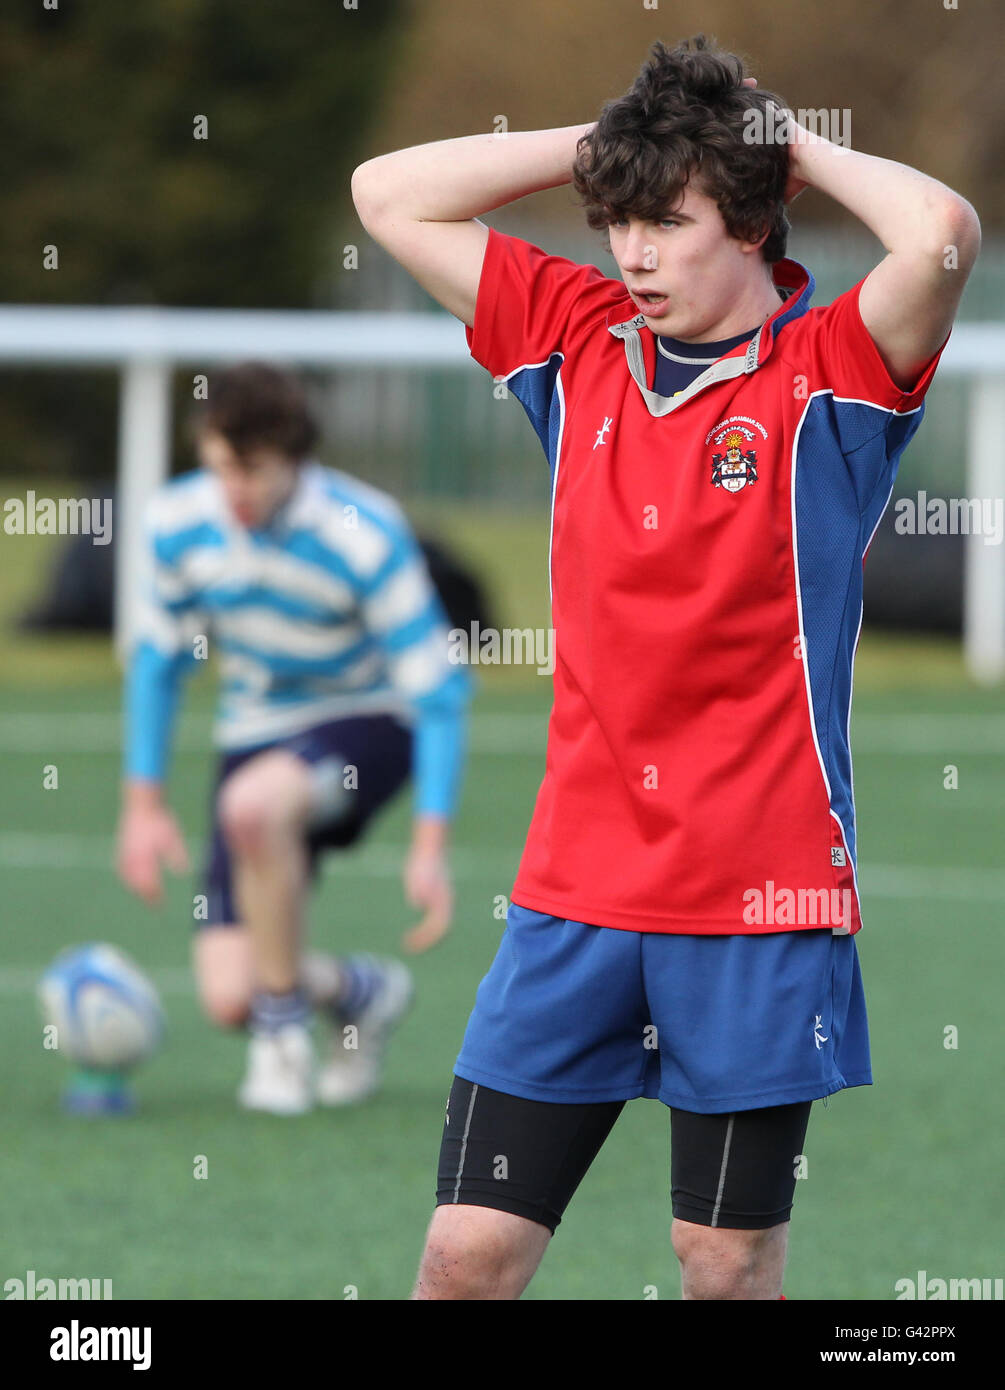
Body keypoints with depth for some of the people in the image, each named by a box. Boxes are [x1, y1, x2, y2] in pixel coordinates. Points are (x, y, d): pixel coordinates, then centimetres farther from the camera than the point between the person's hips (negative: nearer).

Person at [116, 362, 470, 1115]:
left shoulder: (366, 536, -22)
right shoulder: (180, 521, -8)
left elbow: (436, 690, -18)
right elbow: (159, 657, 9)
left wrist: (431, 845, -26)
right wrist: (144, 802, 4)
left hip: (366, 724, -4)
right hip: (257, 735, 4)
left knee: (254, 803, -40)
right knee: (229, 995, -12)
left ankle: (285, 1030, -18)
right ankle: (358, 989, 22)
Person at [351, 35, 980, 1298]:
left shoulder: (829, 376, -5)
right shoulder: (579, 340, 8)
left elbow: (940, 237, -26)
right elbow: (388, 195, 13)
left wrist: (795, 147, -8)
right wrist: (604, 144, 6)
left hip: (760, 904, -3)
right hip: (576, 891, 4)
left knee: (727, 1264, 5)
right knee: (468, 1253, -2)